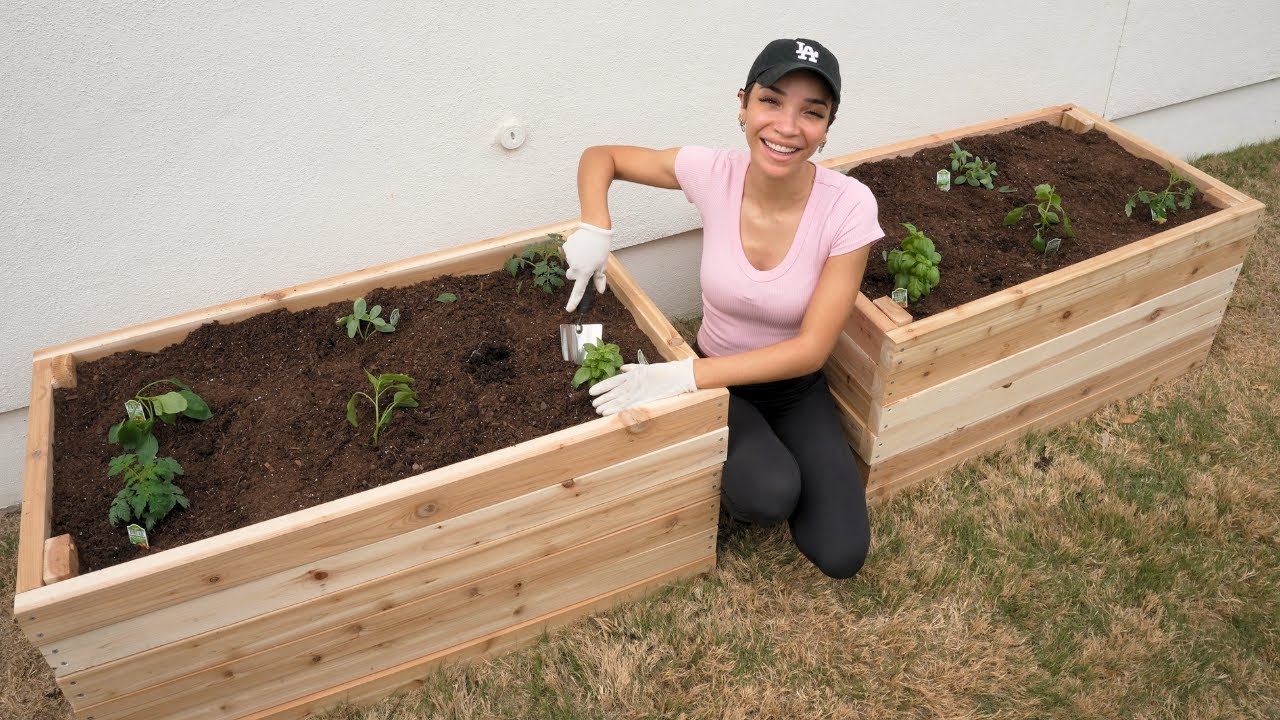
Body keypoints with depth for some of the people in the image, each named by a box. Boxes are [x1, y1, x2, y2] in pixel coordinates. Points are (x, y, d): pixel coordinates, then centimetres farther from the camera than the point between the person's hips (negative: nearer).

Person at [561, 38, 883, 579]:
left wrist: (687, 375, -33)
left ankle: (771, 460, 16)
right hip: (718, 380, 0)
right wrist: (595, 228, -24)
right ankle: (738, 475, 6)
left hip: (797, 386, 1)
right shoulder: (713, 173, -20)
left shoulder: (848, 205, -24)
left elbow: (812, 348, -24)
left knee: (840, 555, -13)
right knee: (769, 494, -31)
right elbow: (600, 157, -3)